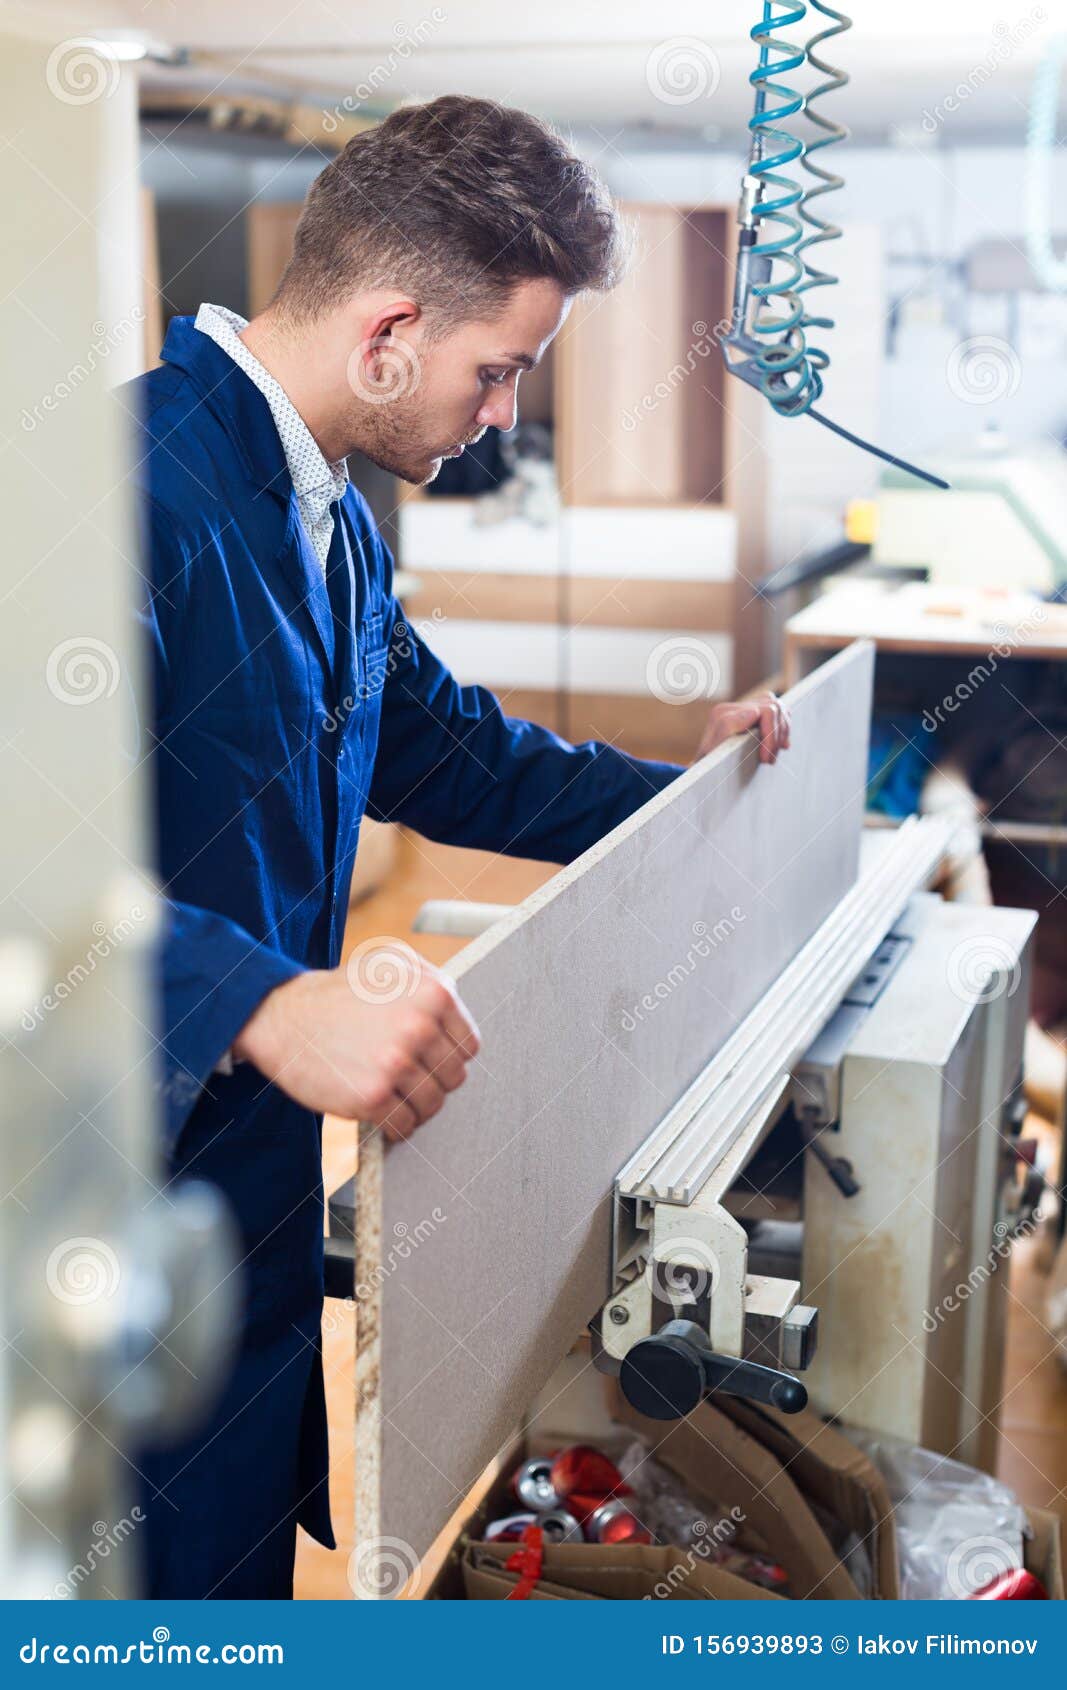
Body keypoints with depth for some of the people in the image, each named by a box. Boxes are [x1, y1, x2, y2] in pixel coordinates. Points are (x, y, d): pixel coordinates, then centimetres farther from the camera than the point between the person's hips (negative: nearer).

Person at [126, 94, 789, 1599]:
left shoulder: (335, 526, 10)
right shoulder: (142, 484, -23)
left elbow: (441, 747, 24)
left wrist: (676, 787, 21)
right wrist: (269, 1007, -46)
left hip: (268, 1169, 9)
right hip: (145, 1178, -9)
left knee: (265, 1518, 22)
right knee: (181, 1583, 8)